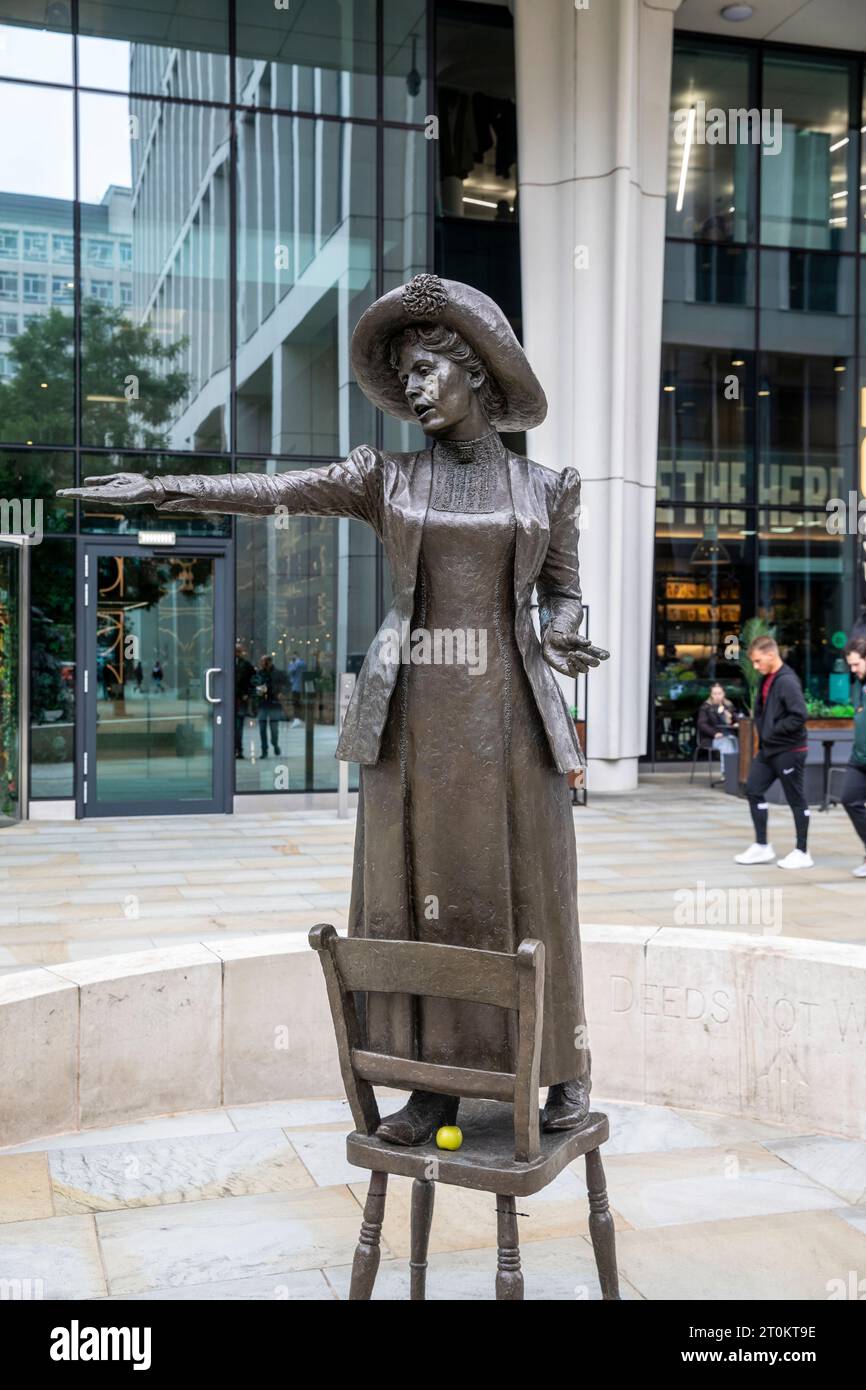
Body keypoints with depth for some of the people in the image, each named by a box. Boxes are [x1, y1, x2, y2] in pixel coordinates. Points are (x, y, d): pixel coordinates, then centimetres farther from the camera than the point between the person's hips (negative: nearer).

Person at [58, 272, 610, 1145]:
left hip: (511, 712, 0)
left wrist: (559, 639, -7)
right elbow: (277, 492, -4)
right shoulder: (386, 478, 6)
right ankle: (436, 1080, 14)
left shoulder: (548, 487, 8)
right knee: (415, 893, 2)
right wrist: (166, 489, -15)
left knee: (529, 890, 3)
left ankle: (563, 1071, 18)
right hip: (413, 713, 1)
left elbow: (563, 590, 15)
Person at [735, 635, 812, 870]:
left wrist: (774, 731, -17)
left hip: (789, 751, -9)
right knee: (753, 791, 8)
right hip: (768, 750, 9)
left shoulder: (787, 681, -19)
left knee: (796, 800, 1)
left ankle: (802, 853, 11)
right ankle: (762, 847, 15)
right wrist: (762, 736, 8)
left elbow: (800, 715, -26)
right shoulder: (766, 679, 9)